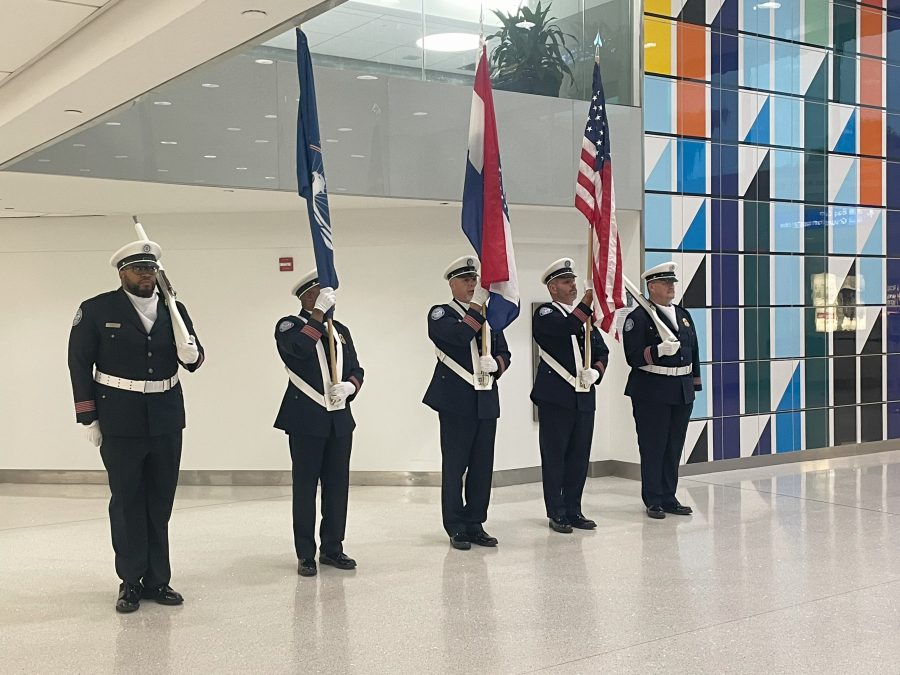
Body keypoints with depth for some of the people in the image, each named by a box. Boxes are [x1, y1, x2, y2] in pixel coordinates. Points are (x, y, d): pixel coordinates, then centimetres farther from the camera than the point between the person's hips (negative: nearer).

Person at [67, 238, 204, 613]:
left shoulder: (174, 310, 6)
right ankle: (131, 582, 13)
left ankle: (157, 580, 18)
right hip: (120, 423, -3)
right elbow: (79, 364, -4)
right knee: (127, 501, 4)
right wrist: (88, 416, -8)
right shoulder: (96, 310, -4)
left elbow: (192, 358, 12)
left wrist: (192, 354, -13)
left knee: (160, 502, 9)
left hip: (166, 421, 3)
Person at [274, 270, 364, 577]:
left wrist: (349, 386, -7)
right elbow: (300, 348, -23)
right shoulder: (289, 325, -1)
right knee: (305, 487, 2)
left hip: (340, 420, 5)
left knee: (337, 486, 9)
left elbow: (356, 369, 15)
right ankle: (305, 554, 10)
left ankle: (332, 548, 20)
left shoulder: (340, 330, 17)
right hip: (306, 421, -5)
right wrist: (319, 313, -18)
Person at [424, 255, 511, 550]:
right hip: (457, 401, -5)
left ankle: (475, 524, 17)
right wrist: (477, 304, -19)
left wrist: (496, 364, -5)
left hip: (487, 401, 5)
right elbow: (460, 336, -20)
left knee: (482, 467, 7)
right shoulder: (440, 314, 0)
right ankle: (456, 527, 10)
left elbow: (504, 353, 17)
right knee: (454, 467, 1)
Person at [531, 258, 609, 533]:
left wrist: (596, 371, -3)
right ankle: (557, 514, 9)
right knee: (555, 456, 1)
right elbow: (568, 327, -24)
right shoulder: (545, 314, -3)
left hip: (584, 397, 6)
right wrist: (589, 296, -27)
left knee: (579, 457, 9)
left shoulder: (586, 316, 18)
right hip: (555, 397, -6)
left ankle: (573, 510, 19)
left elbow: (602, 351, 17)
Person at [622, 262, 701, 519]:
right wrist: (659, 350, -27)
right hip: (652, 393, -6)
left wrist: (695, 383, 14)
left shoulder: (683, 315, 15)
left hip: (682, 392, 7)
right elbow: (634, 357, -14)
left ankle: (669, 498, 21)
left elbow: (694, 351, 19)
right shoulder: (638, 318, -7)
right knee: (652, 448, 0)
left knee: (674, 448, 11)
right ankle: (653, 501, 10)